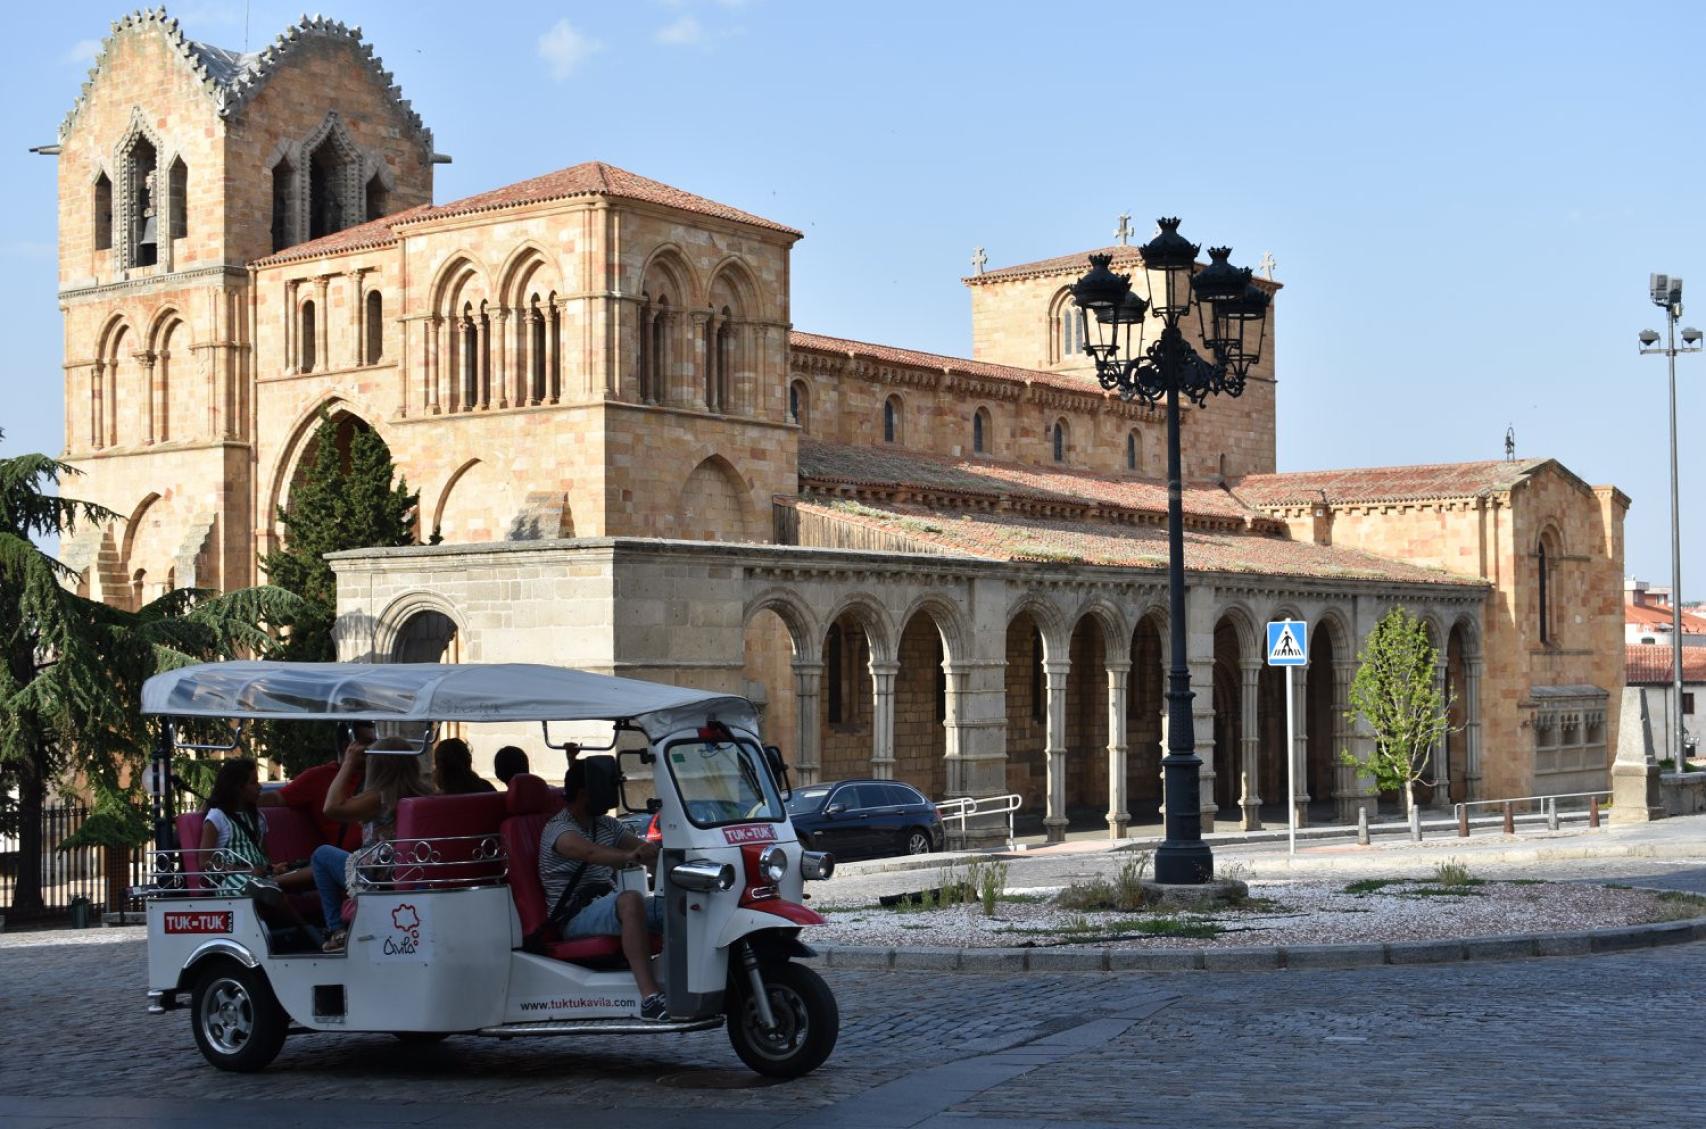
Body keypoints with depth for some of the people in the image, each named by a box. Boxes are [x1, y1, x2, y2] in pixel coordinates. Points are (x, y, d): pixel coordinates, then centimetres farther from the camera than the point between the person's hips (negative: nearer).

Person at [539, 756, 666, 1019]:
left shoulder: (606, 825, 18)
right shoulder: (558, 829, -10)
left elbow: (644, 848, 13)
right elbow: (590, 852, -32)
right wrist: (629, 856, -51)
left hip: (606, 906, 8)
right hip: (575, 917, -8)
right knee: (630, 900, -39)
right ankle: (649, 997, -48)